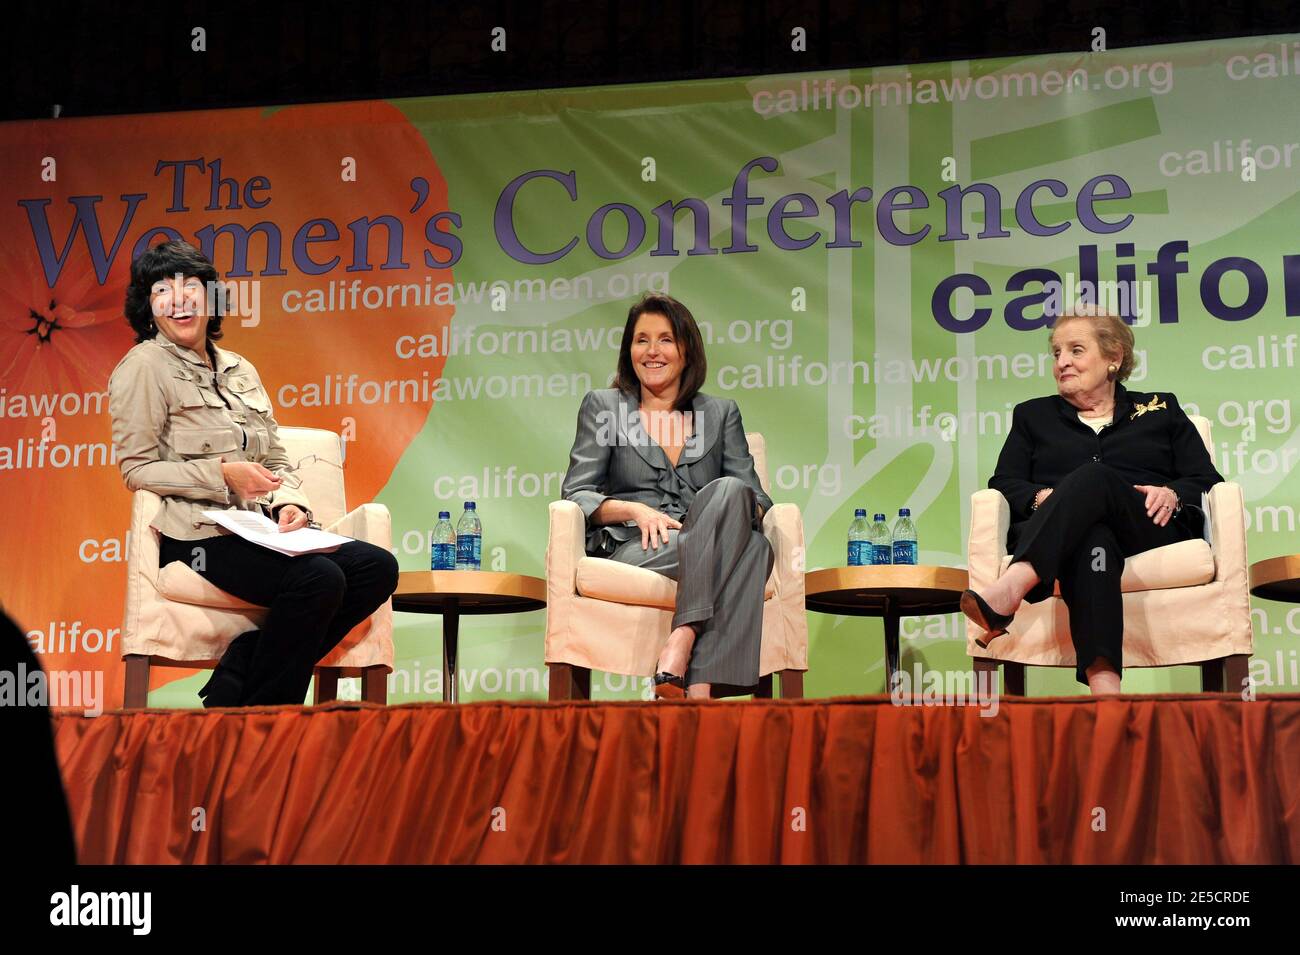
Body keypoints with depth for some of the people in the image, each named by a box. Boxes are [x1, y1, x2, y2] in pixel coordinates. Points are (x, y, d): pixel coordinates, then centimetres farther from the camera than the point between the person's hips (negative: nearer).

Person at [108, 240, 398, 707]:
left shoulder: (239, 370, 21)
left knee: (377, 567, -14)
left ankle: (235, 684, -11)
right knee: (319, 578, -30)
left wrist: (289, 503, -2)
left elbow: (277, 460, 20)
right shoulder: (143, 367, 0)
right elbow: (136, 468, -7)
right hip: (198, 535, -8)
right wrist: (222, 474, -16)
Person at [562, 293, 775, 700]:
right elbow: (575, 495, 8)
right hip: (629, 551, -2)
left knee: (729, 491, -35)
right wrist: (634, 510, -13)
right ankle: (698, 688, -44)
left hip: (708, 554, 3)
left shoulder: (722, 412, 23)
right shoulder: (603, 406, 17)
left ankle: (681, 643, -45)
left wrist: (746, 510, -12)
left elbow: (754, 496, 14)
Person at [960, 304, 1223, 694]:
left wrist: (1174, 495, -6)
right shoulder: (1033, 415, 29)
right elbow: (1003, 483, 17)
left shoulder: (1161, 409, 26)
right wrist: (1040, 498, -6)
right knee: (1093, 541, -40)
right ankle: (1102, 683, -64)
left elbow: (1207, 481, 17)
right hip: (1059, 534, 0)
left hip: (1147, 529, 0)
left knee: (1093, 477, -35)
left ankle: (1005, 594, -58)